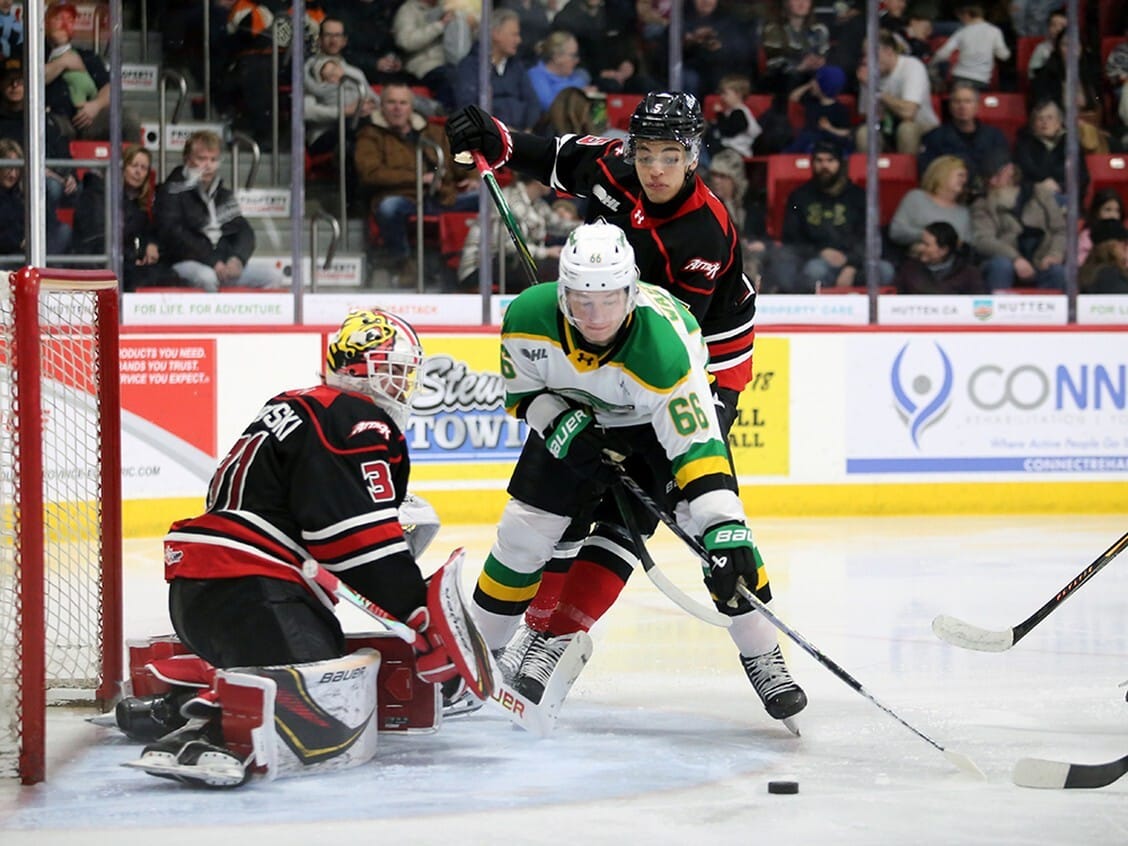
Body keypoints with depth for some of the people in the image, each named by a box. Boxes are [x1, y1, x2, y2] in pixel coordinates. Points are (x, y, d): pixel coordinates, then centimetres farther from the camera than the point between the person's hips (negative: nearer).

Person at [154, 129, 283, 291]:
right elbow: (174, 236, -13)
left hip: (224, 264, 7)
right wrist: (212, 262, -20)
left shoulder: (223, 194, 19)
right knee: (206, 278, -39)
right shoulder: (172, 192, -1)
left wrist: (238, 258, -8)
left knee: (273, 278, -9)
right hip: (186, 264, -7)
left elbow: (243, 230, 15)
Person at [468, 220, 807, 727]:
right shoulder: (528, 317, -29)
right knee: (524, 528, -3)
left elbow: (696, 443, -44)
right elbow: (523, 392, -9)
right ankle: (481, 647, 17)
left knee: (723, 534, -19)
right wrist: (564, 428, -28)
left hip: (667, 413, -3)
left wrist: (725, 532, -52)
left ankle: (762, 657, -7)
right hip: (572, 414, 3)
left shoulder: (662, 345, -41)